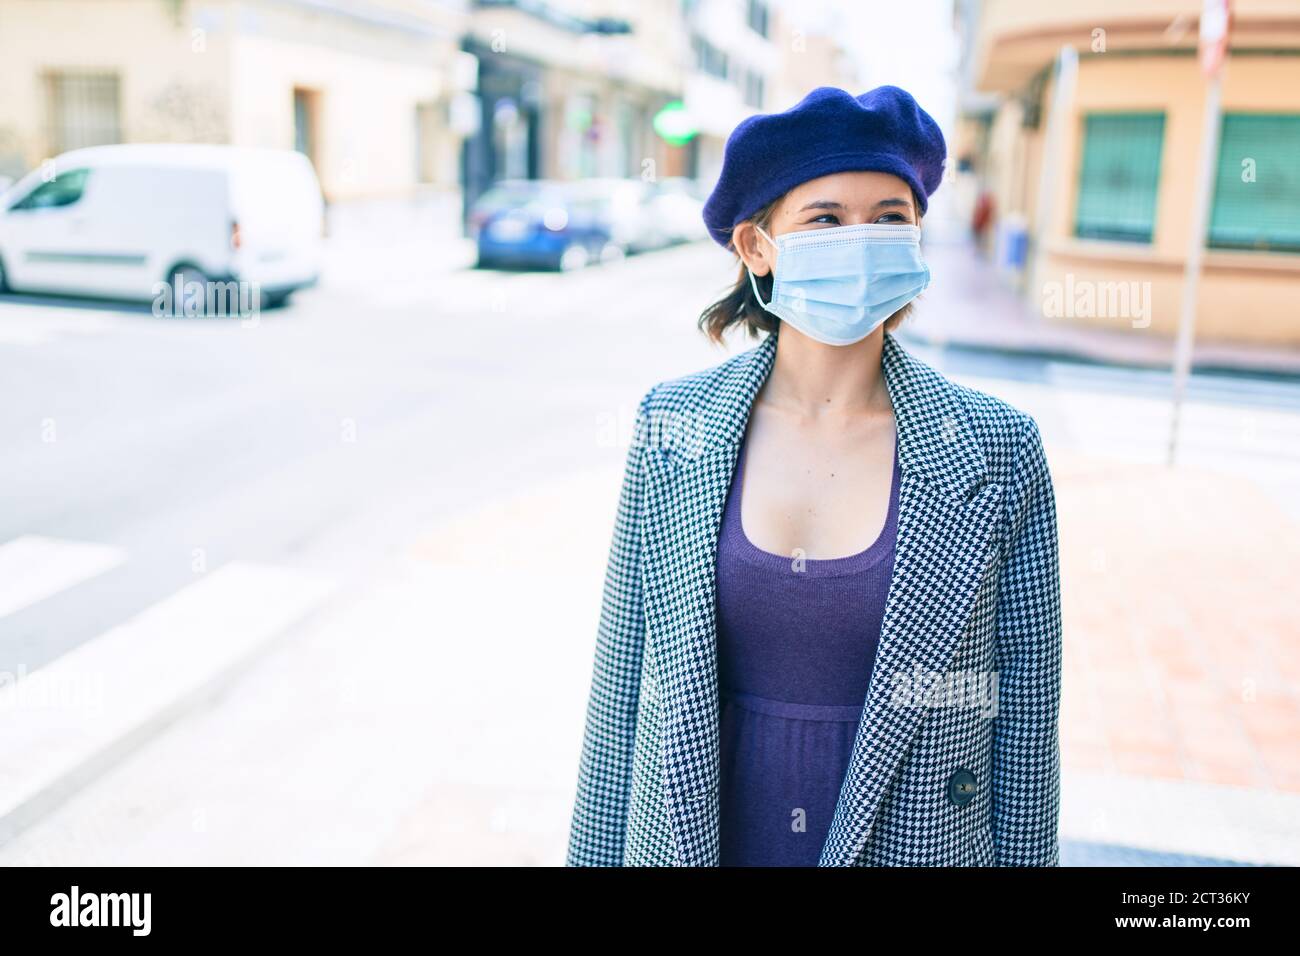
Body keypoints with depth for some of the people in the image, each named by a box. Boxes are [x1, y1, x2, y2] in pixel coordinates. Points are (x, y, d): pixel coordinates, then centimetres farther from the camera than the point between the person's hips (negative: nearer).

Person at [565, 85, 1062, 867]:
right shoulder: (672, 428, -8)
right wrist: (597, 852, 3)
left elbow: (1027, 709, -4)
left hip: (905, 843, -1)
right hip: (697, 836, 1)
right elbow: (621, 675, -2)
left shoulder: (998, 453, -12)